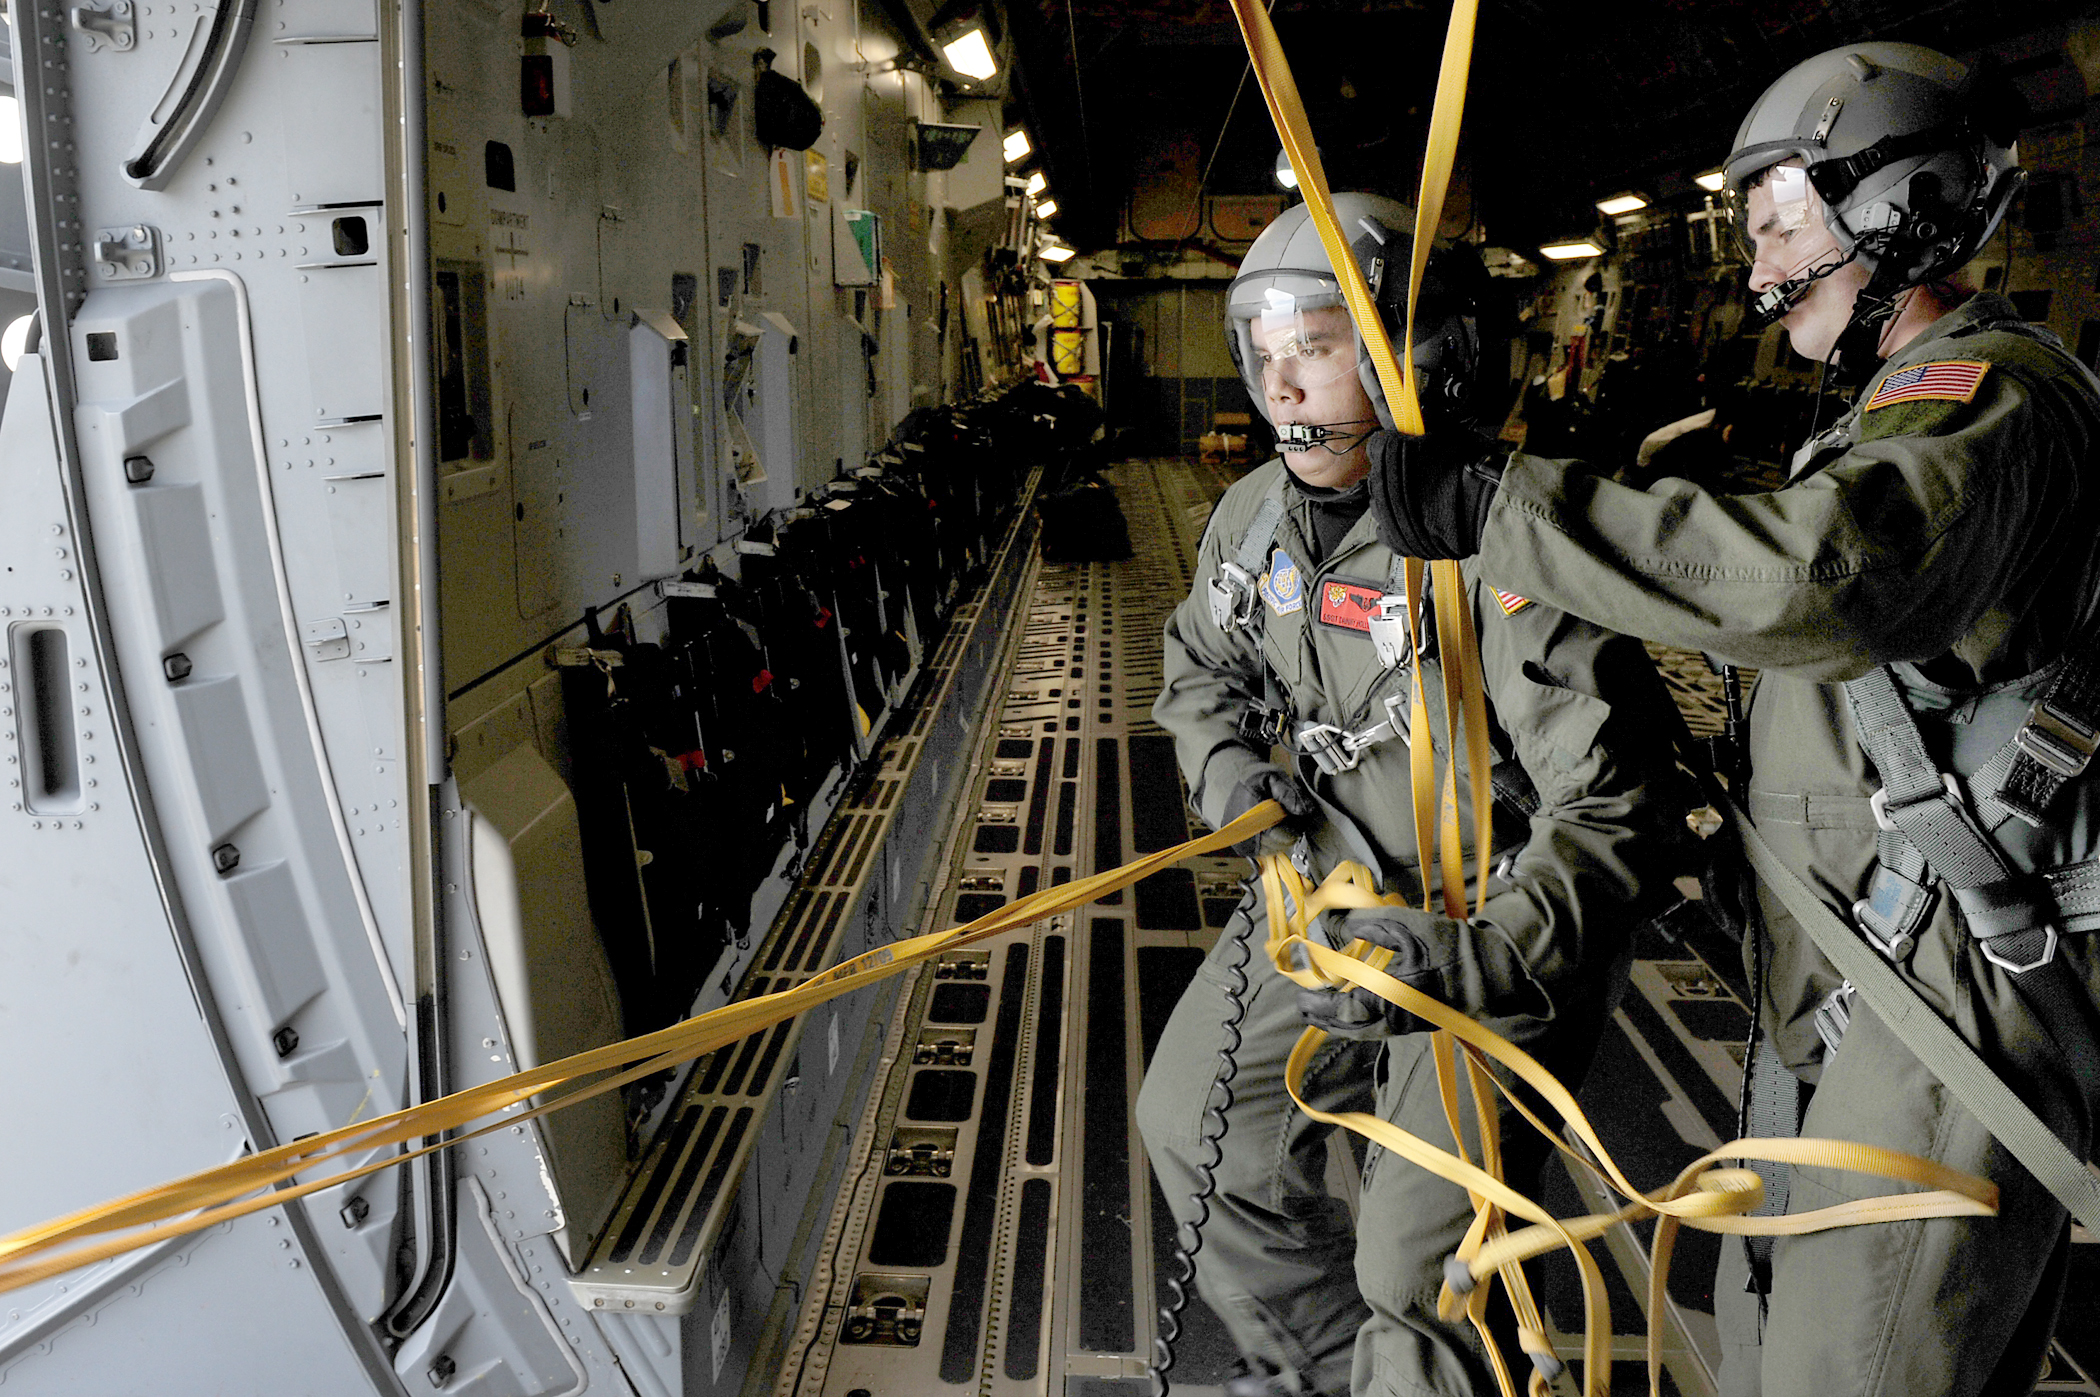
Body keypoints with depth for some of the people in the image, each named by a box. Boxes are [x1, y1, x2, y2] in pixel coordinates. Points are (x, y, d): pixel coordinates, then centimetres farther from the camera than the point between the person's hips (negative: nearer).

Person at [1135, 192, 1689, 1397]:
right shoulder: (1255, 515, -2)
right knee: (1197, 1126, 20)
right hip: (1327, 895, 8)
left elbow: (1616, 821, -28)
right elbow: (1201, 664, 18)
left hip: (1495, 939, -7)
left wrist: (1470, 964, -39)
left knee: (1418, 1274, -8)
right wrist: (1230, 767, -2)